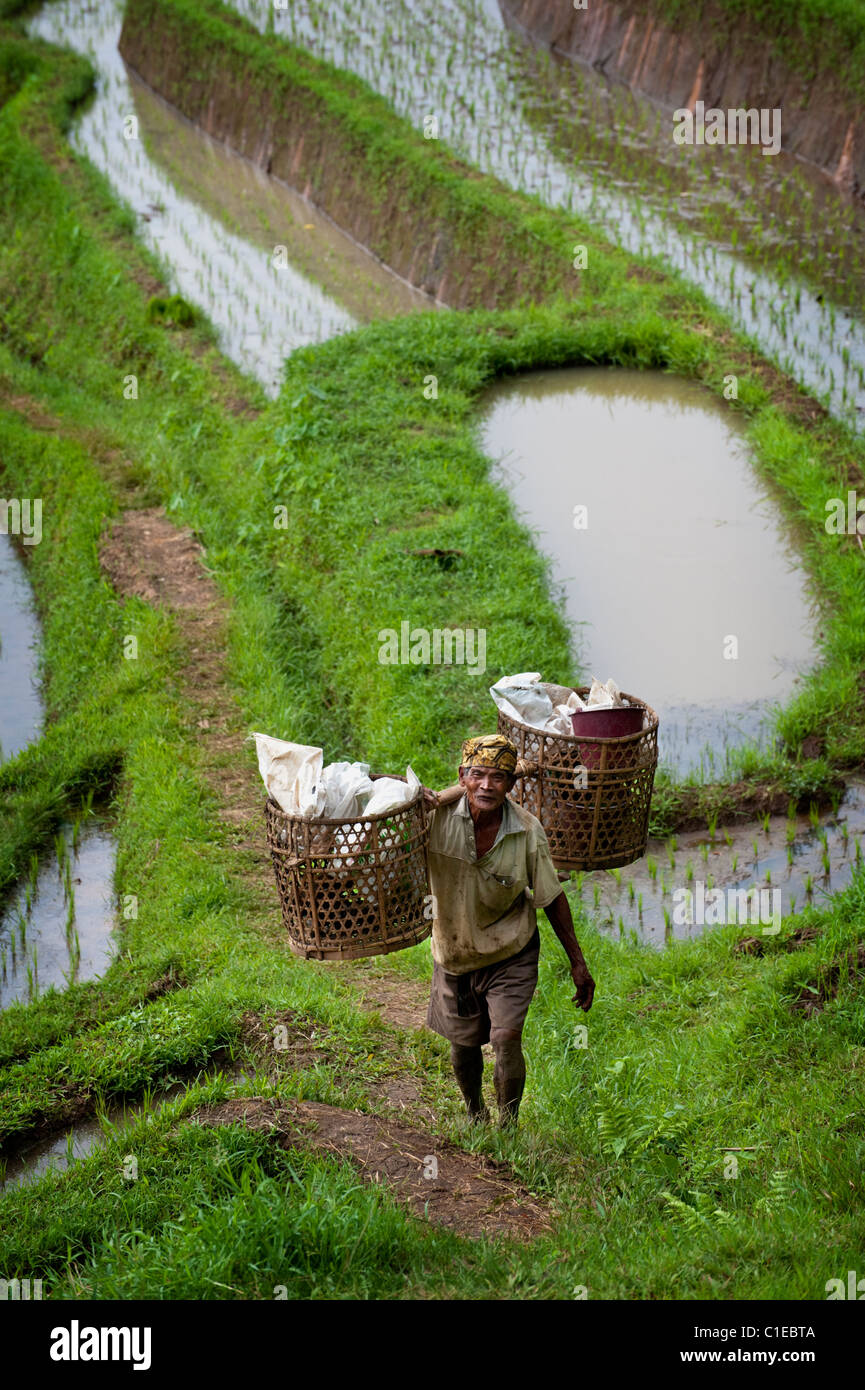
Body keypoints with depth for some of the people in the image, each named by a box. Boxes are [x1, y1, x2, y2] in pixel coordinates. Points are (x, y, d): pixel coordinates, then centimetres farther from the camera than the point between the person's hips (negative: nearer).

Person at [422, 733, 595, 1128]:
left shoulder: (527, 830, -19)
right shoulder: (439, 813, -22)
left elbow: (552, 899, -7)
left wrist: (577, 963, -2)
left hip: (511, 953, -1)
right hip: (455, 953, 2)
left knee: (506, 1039, -16)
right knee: (463, 1044, 16)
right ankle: (475, 1117, 45)